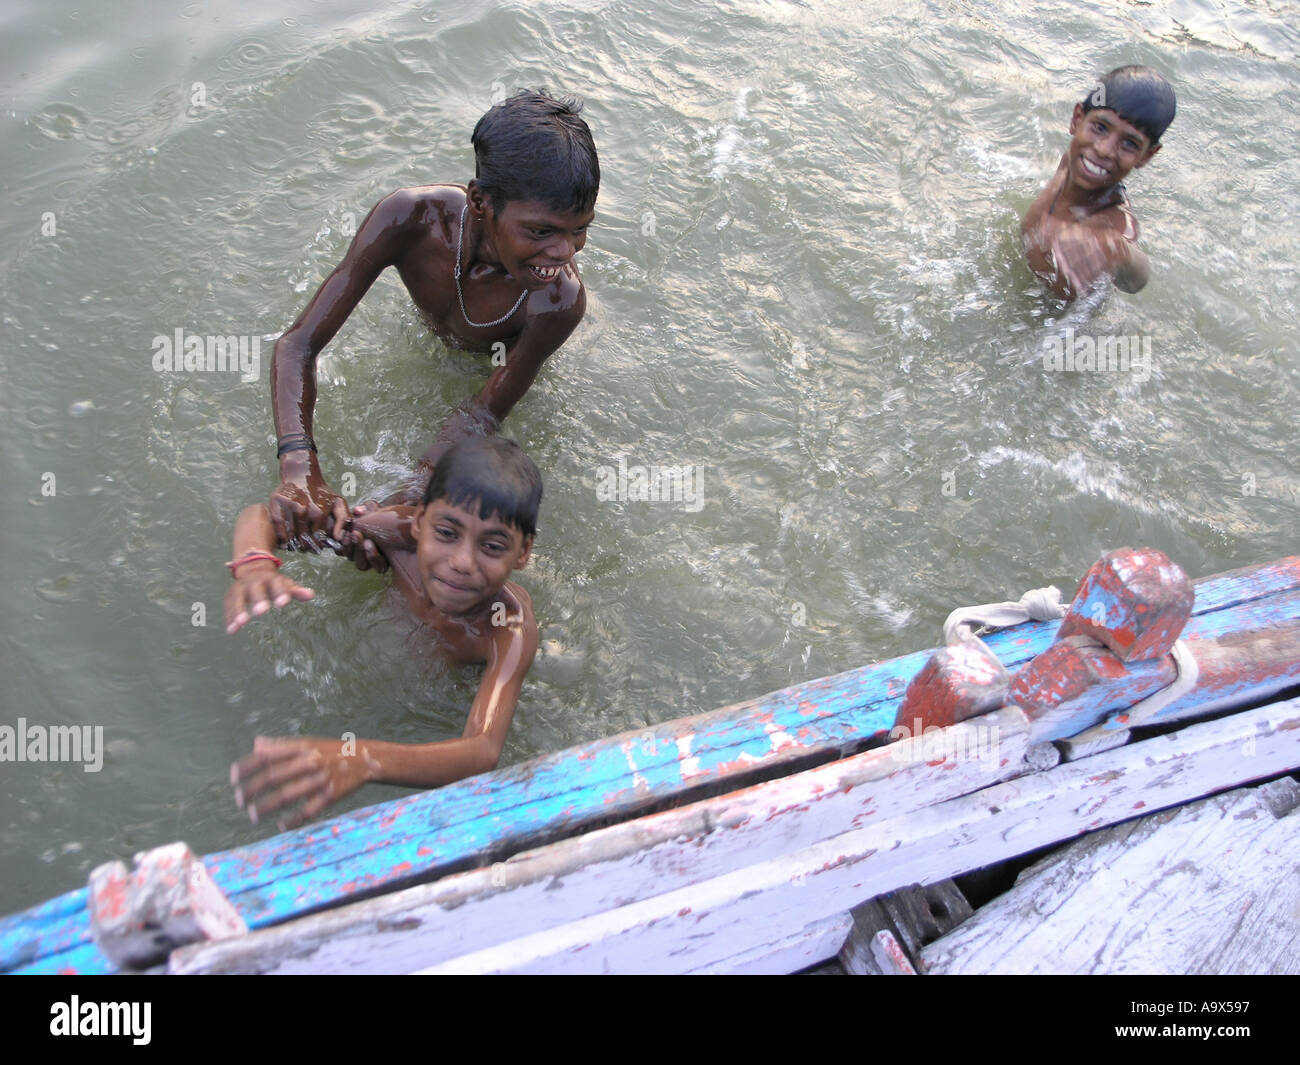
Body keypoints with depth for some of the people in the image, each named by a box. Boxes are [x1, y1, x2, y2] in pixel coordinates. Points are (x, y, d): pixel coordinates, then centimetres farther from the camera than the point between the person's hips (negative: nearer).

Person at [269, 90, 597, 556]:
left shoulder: (561, 299, -48)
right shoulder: (412, 218, -44)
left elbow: (484, 412, -36)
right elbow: (298, 344, -42)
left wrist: (403, 505, -51)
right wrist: (300, 471, -59)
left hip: (500, 356, -1)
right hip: (431, 328, 2)